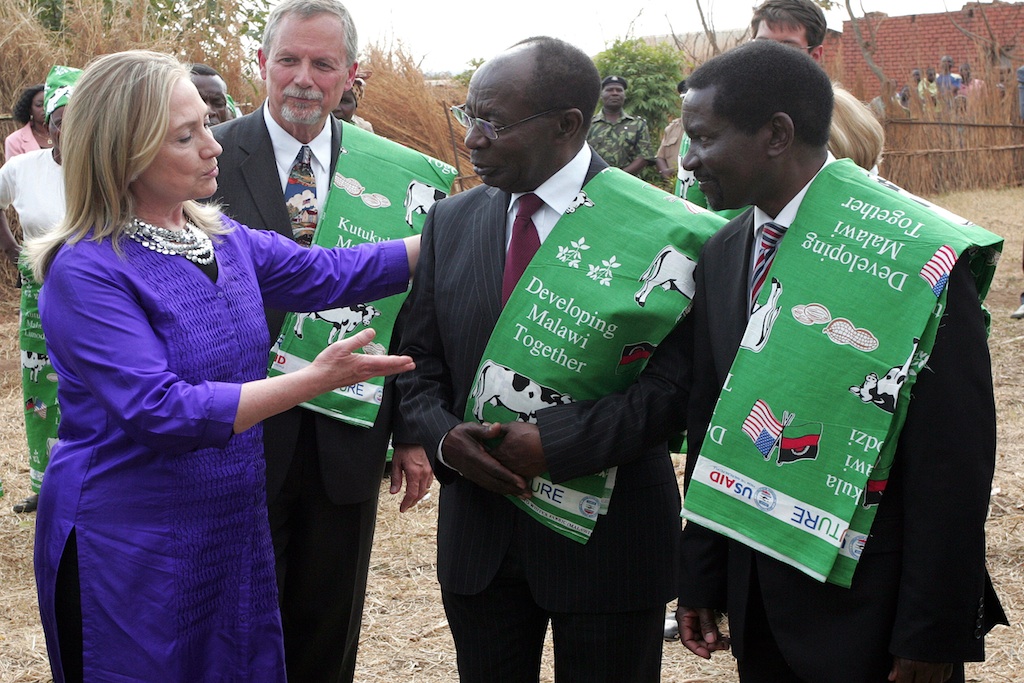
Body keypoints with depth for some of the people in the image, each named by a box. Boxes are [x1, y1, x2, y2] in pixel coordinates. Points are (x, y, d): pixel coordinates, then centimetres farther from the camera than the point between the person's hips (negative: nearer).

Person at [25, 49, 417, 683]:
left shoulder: (222, 238, 5)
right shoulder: (85, 272, -18)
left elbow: (331, 273, 10)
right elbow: (158, 411, -25)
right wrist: (315, 380, -26)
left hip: (235, 529, 7)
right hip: (129, 549, -7)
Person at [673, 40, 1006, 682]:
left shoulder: (917, 257, -16)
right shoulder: (721, 255, 5)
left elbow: (954, 461, -15)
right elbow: (708, 424, 9)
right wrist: (700, 579, 9)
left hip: (869, 606, -5)